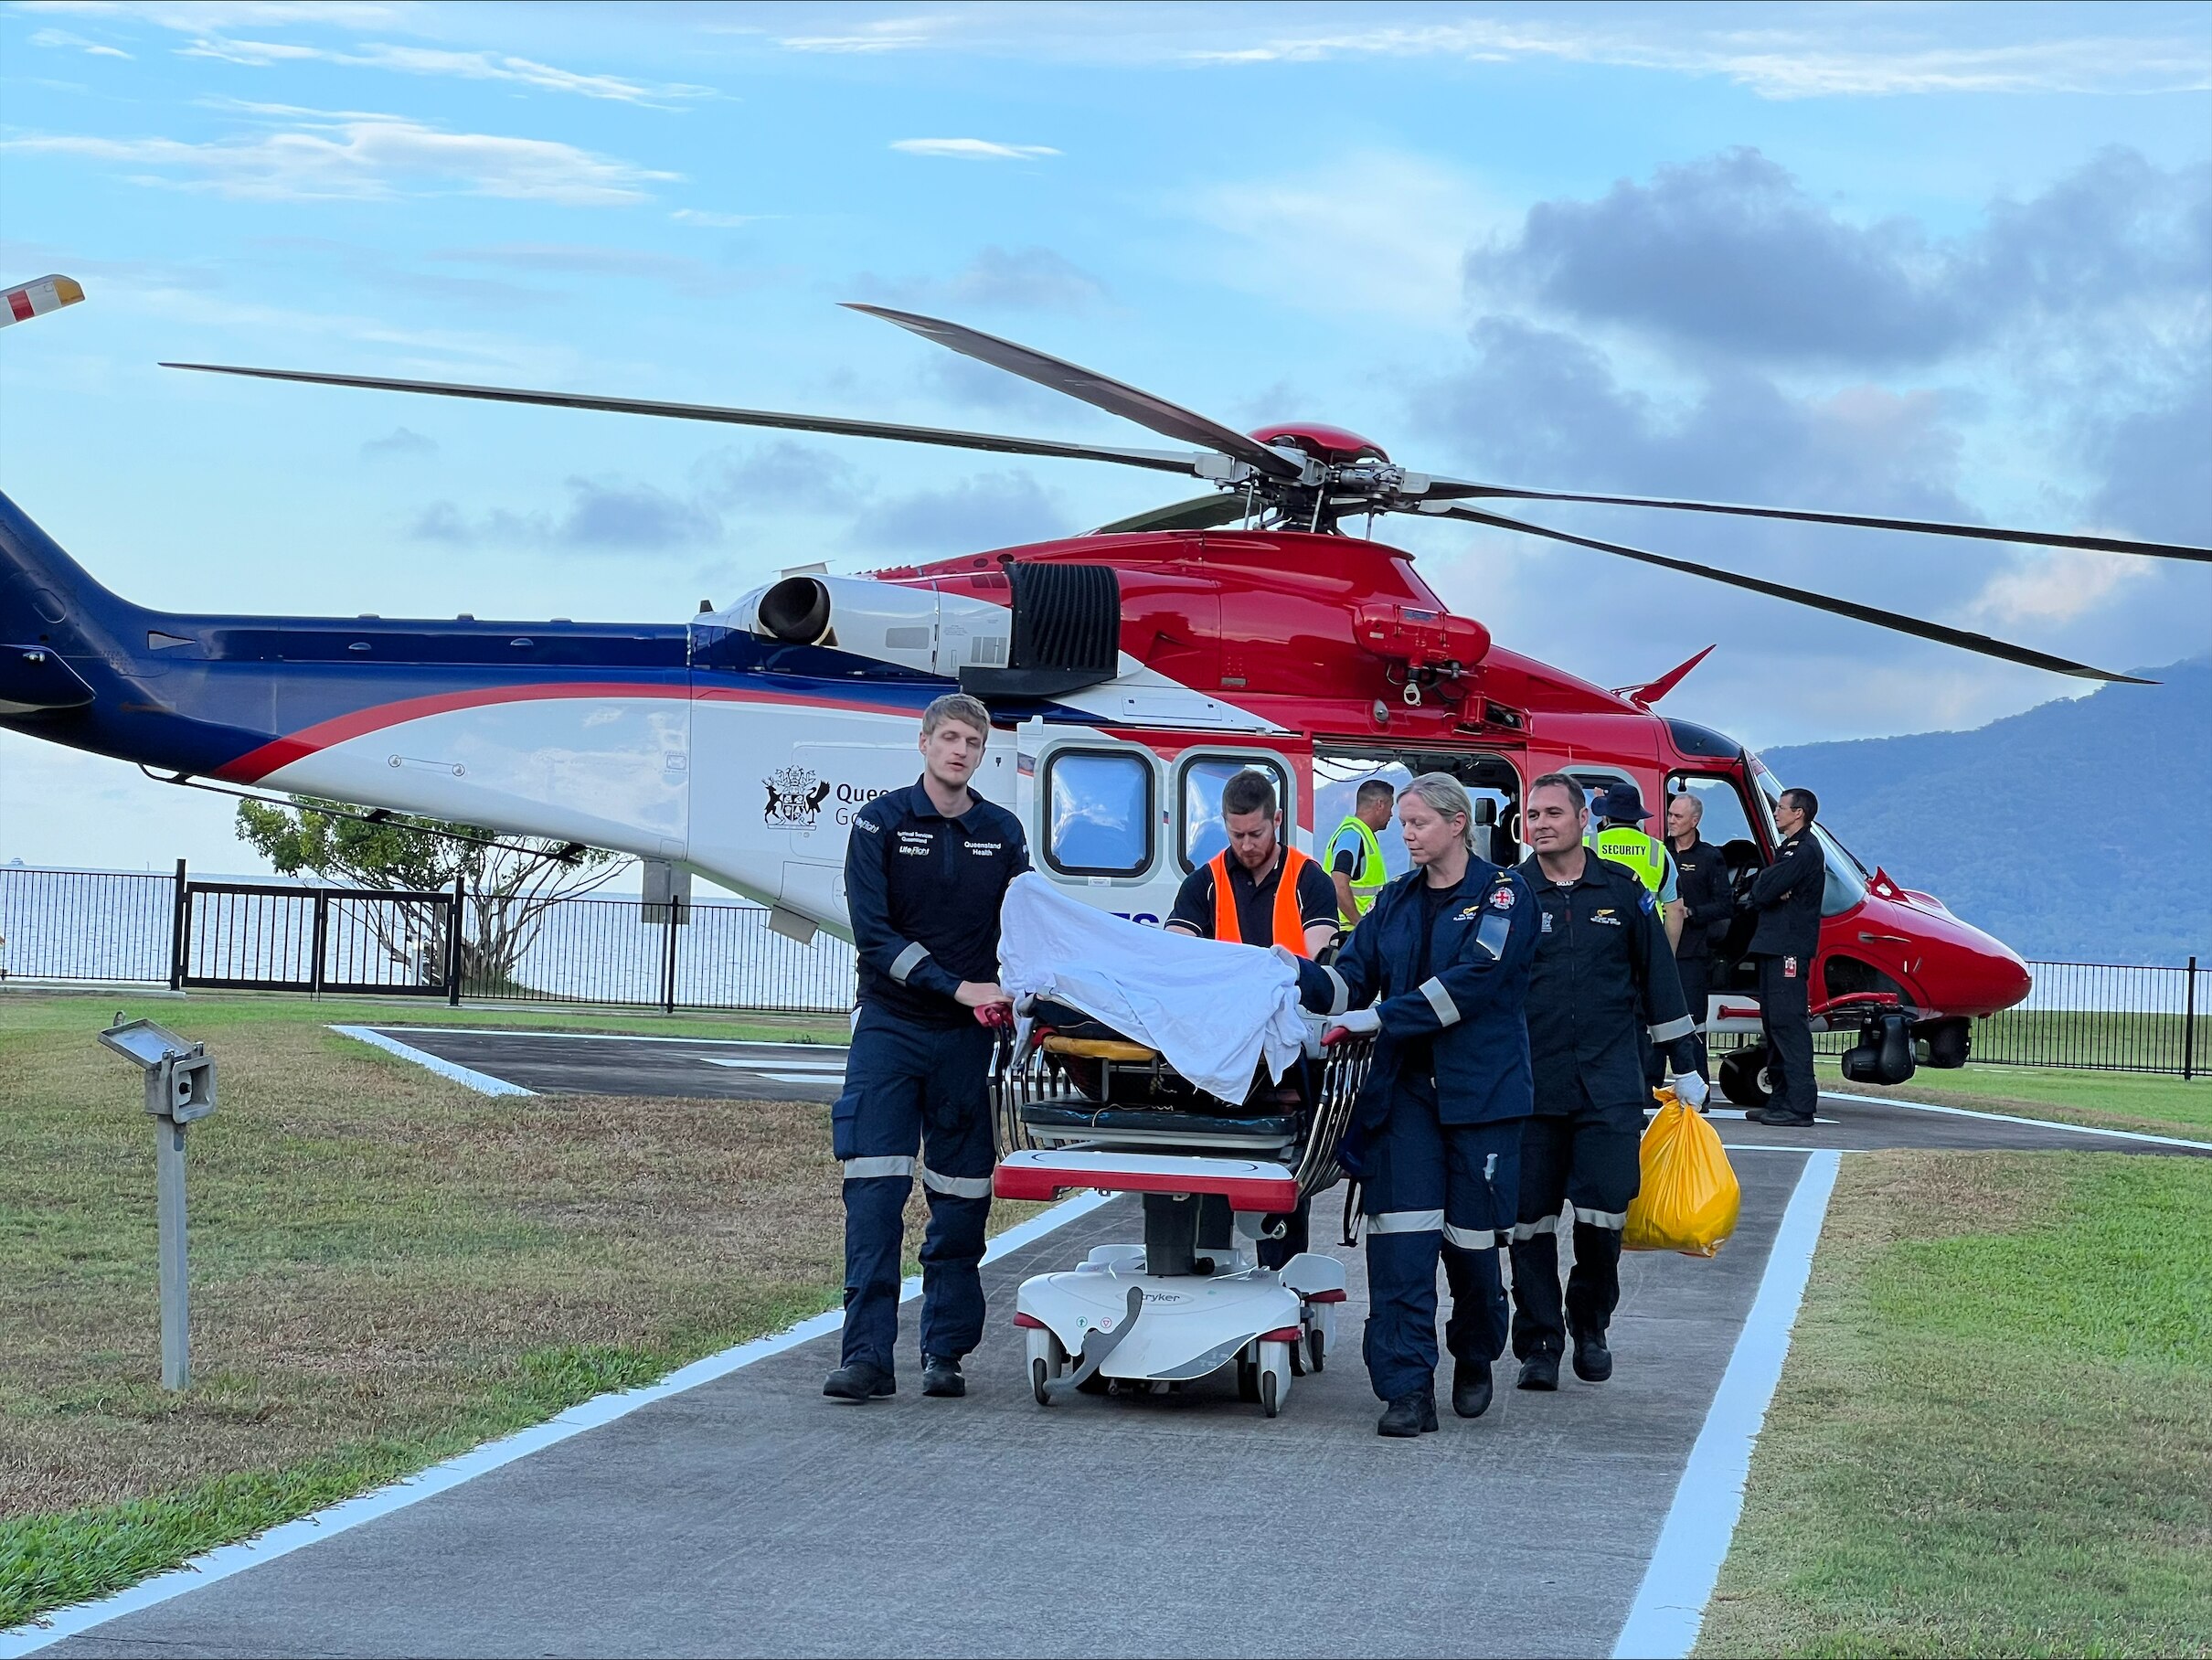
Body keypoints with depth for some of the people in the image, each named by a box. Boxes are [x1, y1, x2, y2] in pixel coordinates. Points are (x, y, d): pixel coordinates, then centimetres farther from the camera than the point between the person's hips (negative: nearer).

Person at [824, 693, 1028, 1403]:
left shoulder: (1002, 833, 10)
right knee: (875, 1190, -11)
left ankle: (945, 1354, 10)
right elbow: (873, 931, -8)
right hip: (890, 1027, -3)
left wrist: (1012, 993, -11)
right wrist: (957, 988, -16)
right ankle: (867, 1356, -12)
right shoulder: (881, 823, 0)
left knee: (961, 1197, 3)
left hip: (969, 1038, 3)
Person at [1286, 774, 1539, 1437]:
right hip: (1405, 1085, 4)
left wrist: (1381, 1018, -20)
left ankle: (1474, 1359, 29)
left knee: (1470, 1237, 3)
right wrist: (1299, 977, -14)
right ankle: (1407, 1389, -9)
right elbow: (1354, 977, 6)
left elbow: (1472, 981, -15)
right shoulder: (1397, 900, 14)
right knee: (1401, 1236, -8)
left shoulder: (1502, 894, -3)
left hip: (1480, 1089, -4)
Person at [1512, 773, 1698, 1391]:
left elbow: (1658, 981, 13)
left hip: (1609, 1087, 0)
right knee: (1530, 1221, -1)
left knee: (1602, 1214, -5)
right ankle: (1538, 1343, 8)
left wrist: (1685, 1067, 14)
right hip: (1528, 1085, 0)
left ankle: (1590, 1328, 16)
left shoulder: (1623, 892, 7)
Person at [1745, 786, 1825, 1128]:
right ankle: (1782, 1101, 14)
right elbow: (1759, 894, 17)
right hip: (1774, 947, 11)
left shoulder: (1805, 850, -11)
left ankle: (1799, 1106, -18)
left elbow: (1764, 891, -18)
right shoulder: (1788, 849, 24)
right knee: (1775, 1023, 11)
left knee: (1788, 1022, -14)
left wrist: (1762, 883, 3)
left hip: (1788, 949, -11)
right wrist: (1766, 887, -3)